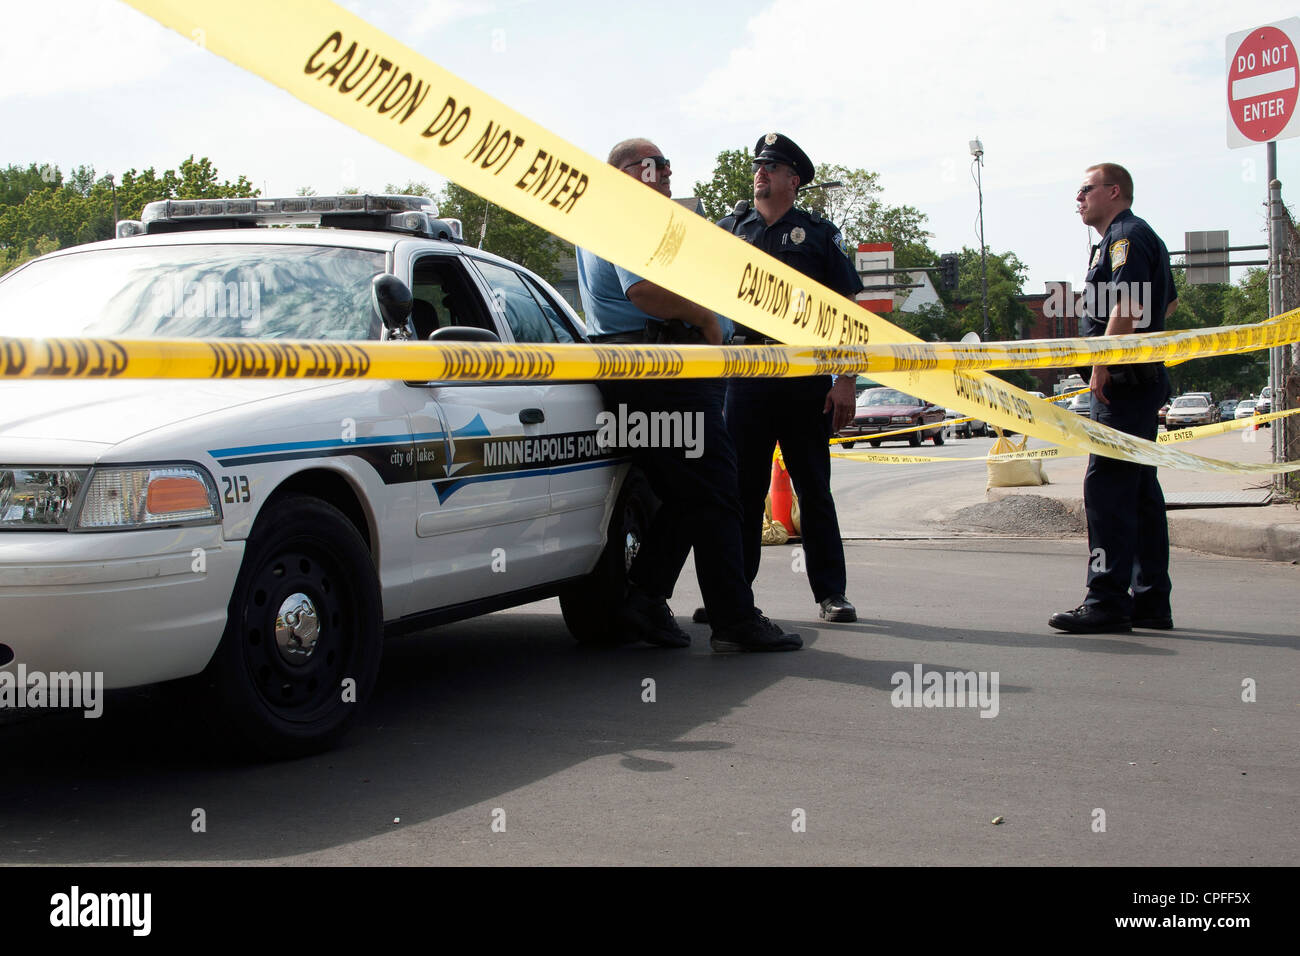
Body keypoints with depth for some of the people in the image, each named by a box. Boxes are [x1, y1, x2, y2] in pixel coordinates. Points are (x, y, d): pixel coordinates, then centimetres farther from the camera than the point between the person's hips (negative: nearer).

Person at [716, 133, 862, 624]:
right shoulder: (727, 229, 13)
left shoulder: (819, 233, 7)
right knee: (742, 489, 5)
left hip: (806, 376, -1)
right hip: (746, 375, 2)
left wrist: (846, 380, -5)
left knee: (813, 489, 5)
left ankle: (831, 592, 11)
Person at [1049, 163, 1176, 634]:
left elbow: (1128, 303, -23)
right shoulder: (1137, 237, 23)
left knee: (1107, 486, -13)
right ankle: (1151, 601, 14)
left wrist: (1103, 363, -23)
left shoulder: (1126, 235, -9)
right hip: (1142, 379, 11)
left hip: (1125, 380, -11)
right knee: (1140, 489, 10)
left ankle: (1107, 599, -14)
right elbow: (1168, 303, 33)